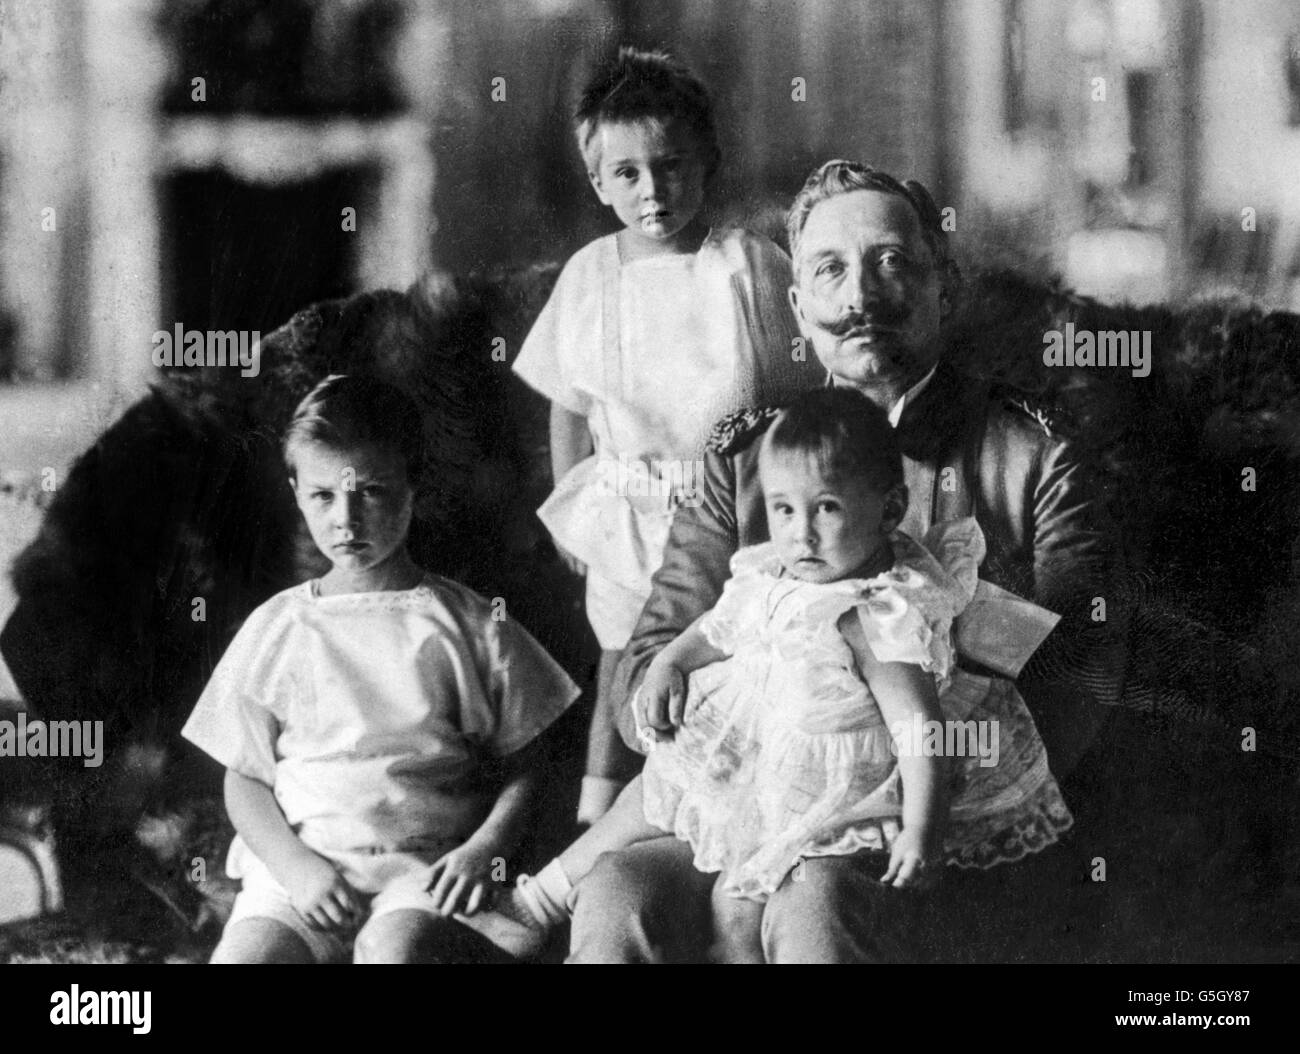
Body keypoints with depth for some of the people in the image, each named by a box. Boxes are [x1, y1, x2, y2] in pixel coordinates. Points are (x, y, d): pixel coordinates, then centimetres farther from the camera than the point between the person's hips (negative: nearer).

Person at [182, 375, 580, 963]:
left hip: (428, 864, -2)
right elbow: (244, 779, 12)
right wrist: (294, 865, -6)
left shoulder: (470, 626, 8)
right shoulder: (275, 629, 11)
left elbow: (522, 764, 11)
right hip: (302, 858, 2)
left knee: (393, 949, -35)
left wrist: (484, 848, -8)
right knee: (242, 957, -28)